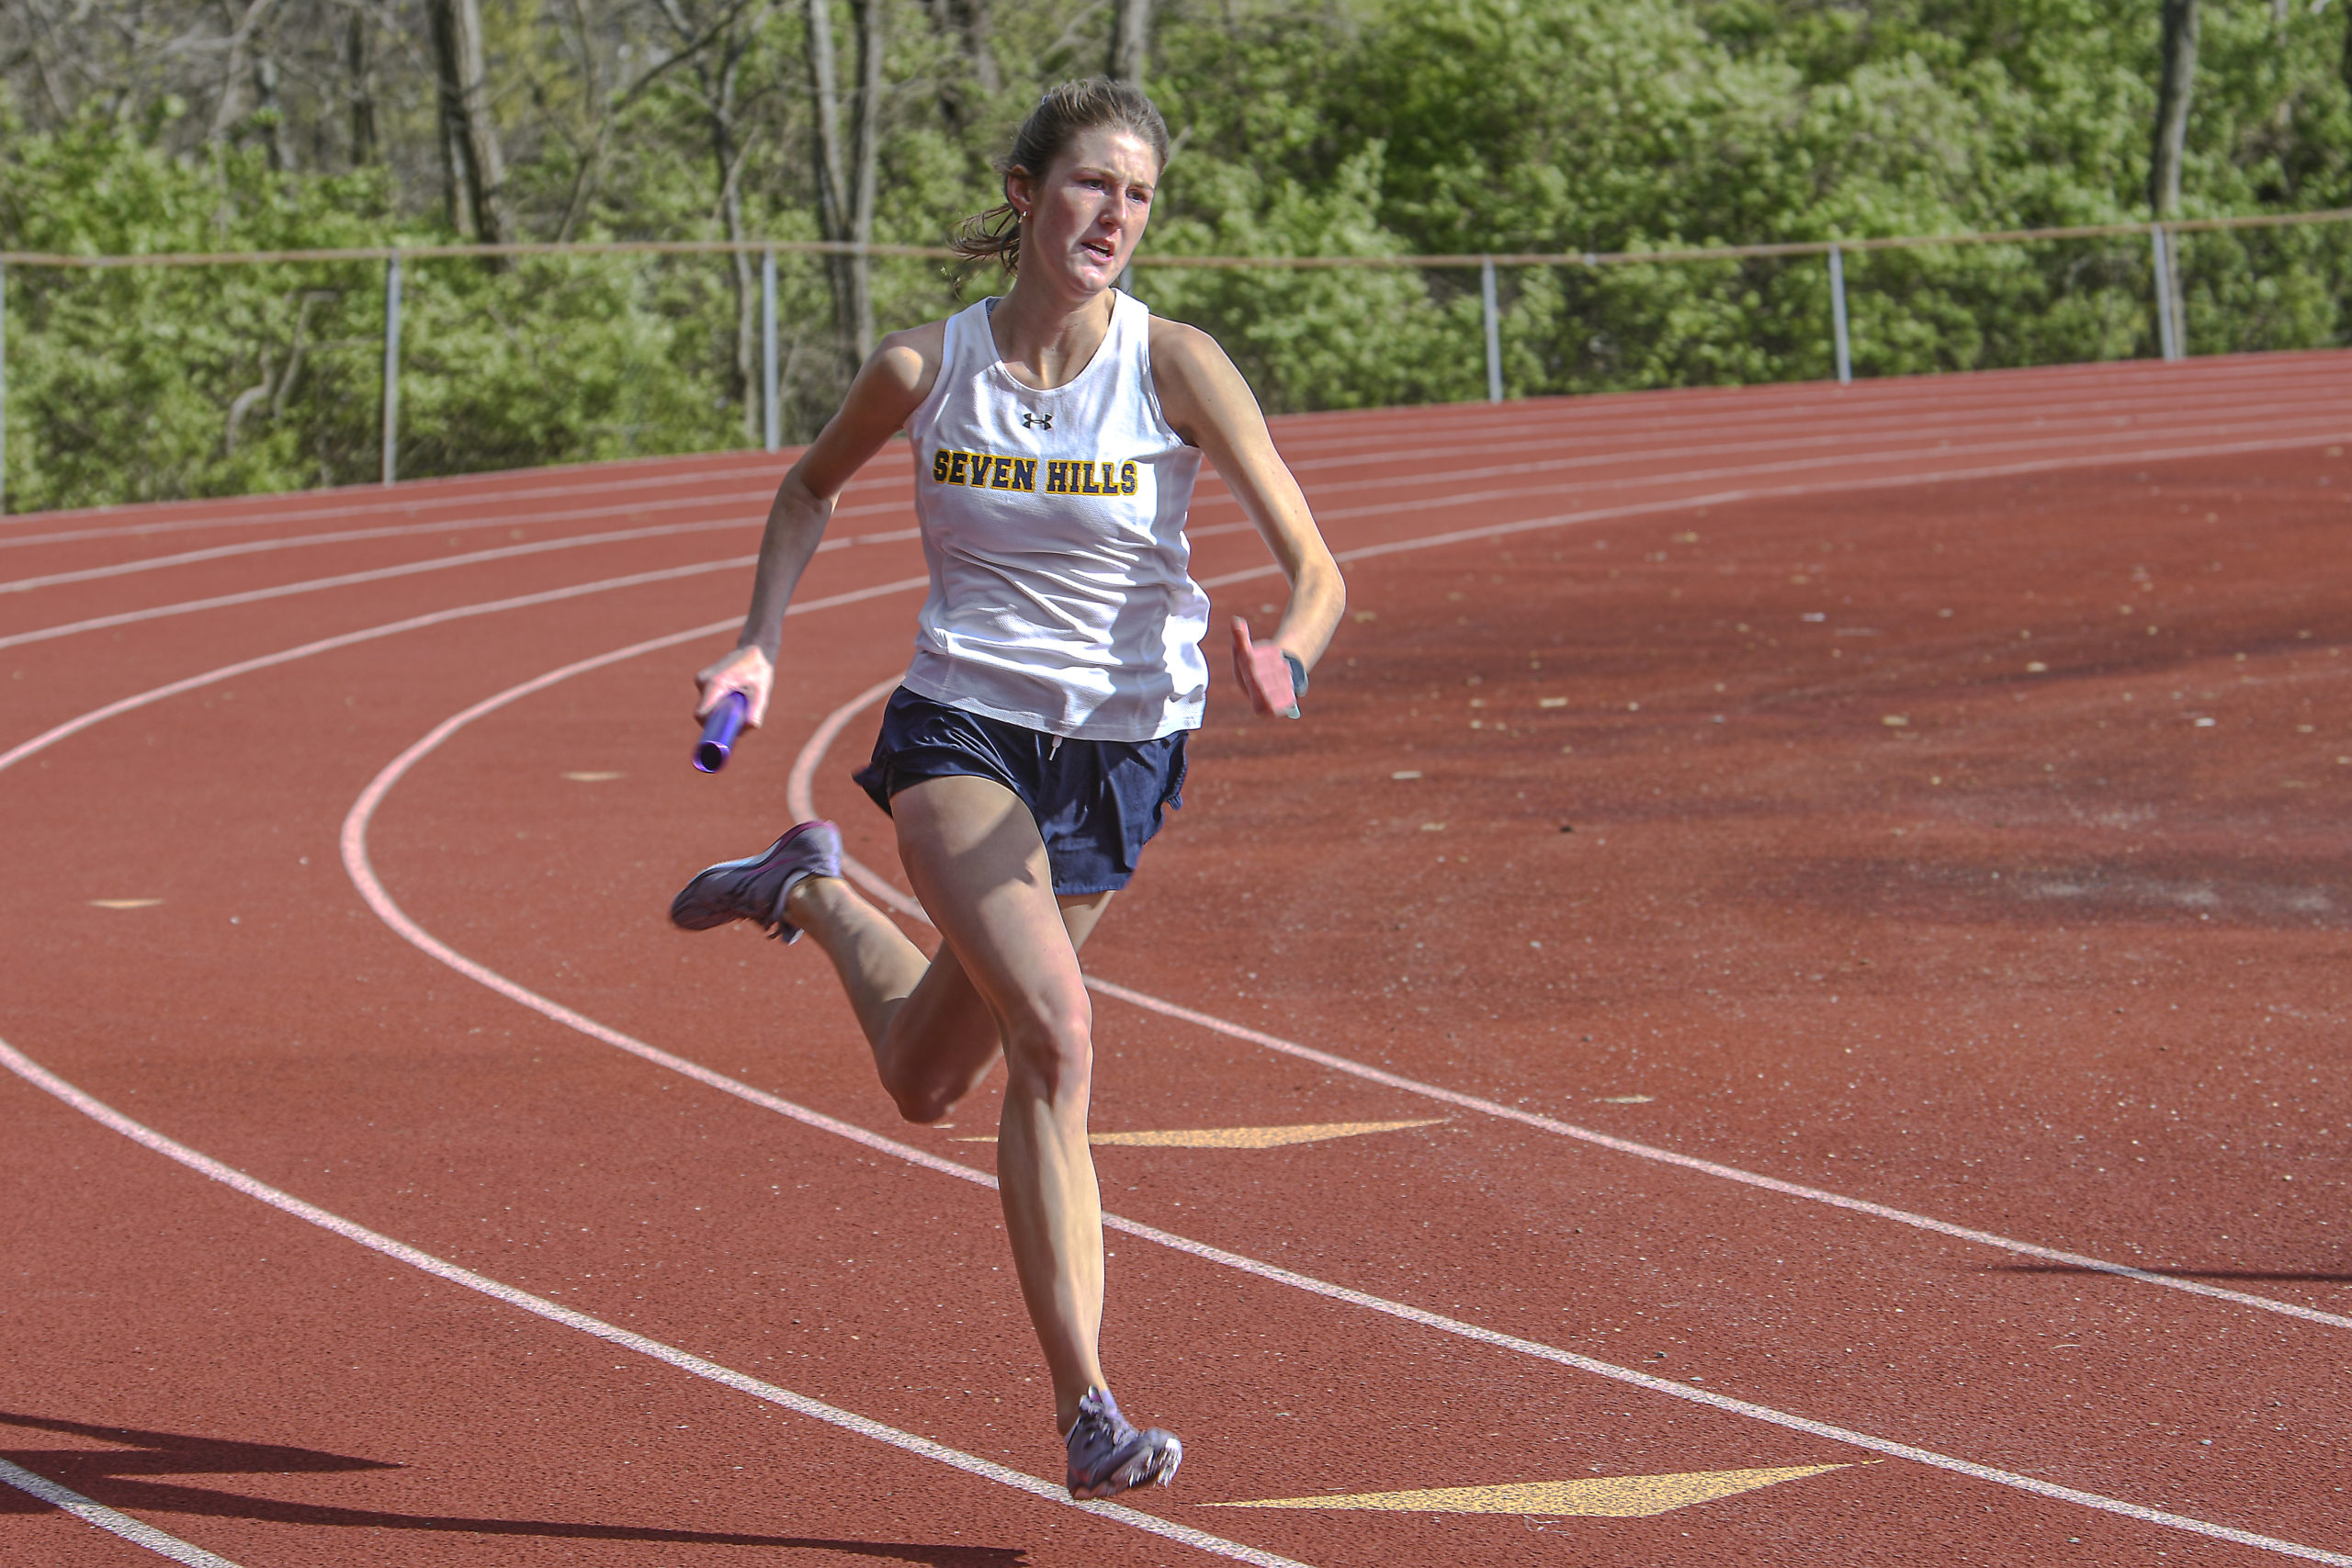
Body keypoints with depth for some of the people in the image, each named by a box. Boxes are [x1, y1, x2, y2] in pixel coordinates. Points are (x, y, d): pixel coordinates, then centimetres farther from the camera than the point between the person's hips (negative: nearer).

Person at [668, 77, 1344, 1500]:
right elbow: (816, 486, 14)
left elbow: (1316, 566, -16)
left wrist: (1286, 662, -37)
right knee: (1057, 1034, -26)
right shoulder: (924, 369, -8)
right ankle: (1087, 1409, -22)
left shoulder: (1175, 368, -12)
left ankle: (816, 893, 46)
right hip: (959, 729, -2)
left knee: (926, 1085, 15)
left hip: (1120, 753, 2)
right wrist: (760, 646, 2)